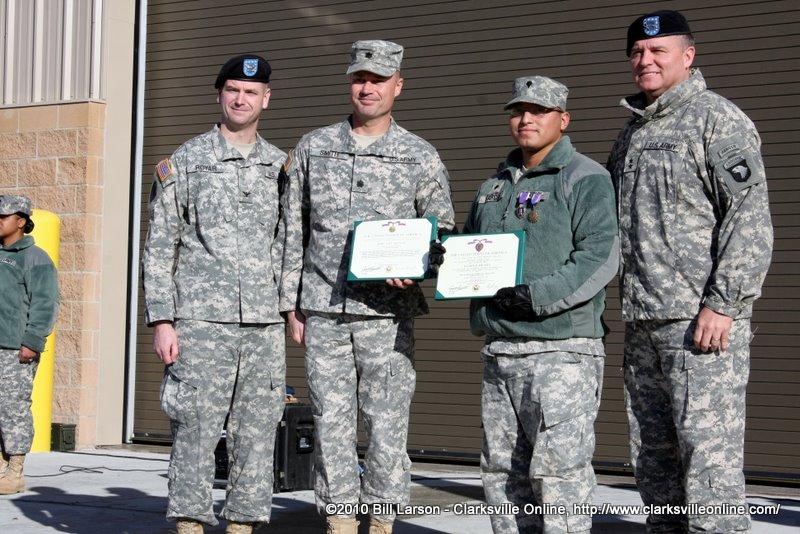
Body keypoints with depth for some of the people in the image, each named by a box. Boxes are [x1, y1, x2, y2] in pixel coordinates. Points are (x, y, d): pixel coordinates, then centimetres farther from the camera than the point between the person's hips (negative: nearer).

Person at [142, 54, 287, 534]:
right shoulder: (183, 163, 3)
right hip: (202, 320, -3)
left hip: (266, 325, 3)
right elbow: (159, 248, 1)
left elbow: (293, 246, 15)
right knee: (196, 429, -4)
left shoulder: (282, 166, 13)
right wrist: (162, 320, -7)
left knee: (258, 433, 4)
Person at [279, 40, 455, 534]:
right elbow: (293, 232, 11)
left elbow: (443, 233, 9)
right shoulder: (313, 148, 9)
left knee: (388, 422, -1)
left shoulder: (421, 157, 5)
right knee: (331, 422, 4)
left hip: (387, 313, -1)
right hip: (323, 312, 2)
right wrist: (293, 305, 7)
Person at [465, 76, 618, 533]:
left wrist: (537, 296, -21)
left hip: (563, 347, -8)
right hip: (499, 350, 8)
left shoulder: (586, 178, -2)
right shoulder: (496, 185, 21)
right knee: (502, 471, 10)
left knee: (558, 469, -11)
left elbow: (600, 257, -13)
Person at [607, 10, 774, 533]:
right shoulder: (631, 132, 20)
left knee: (708, 452, -10)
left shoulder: (719, 119, -4)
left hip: (702, 321, -8)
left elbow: (751, 220, -12)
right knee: (653, 456, 12)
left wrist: (723, 304, -18)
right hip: (643, 323, 8)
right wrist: (627, 308, 18)